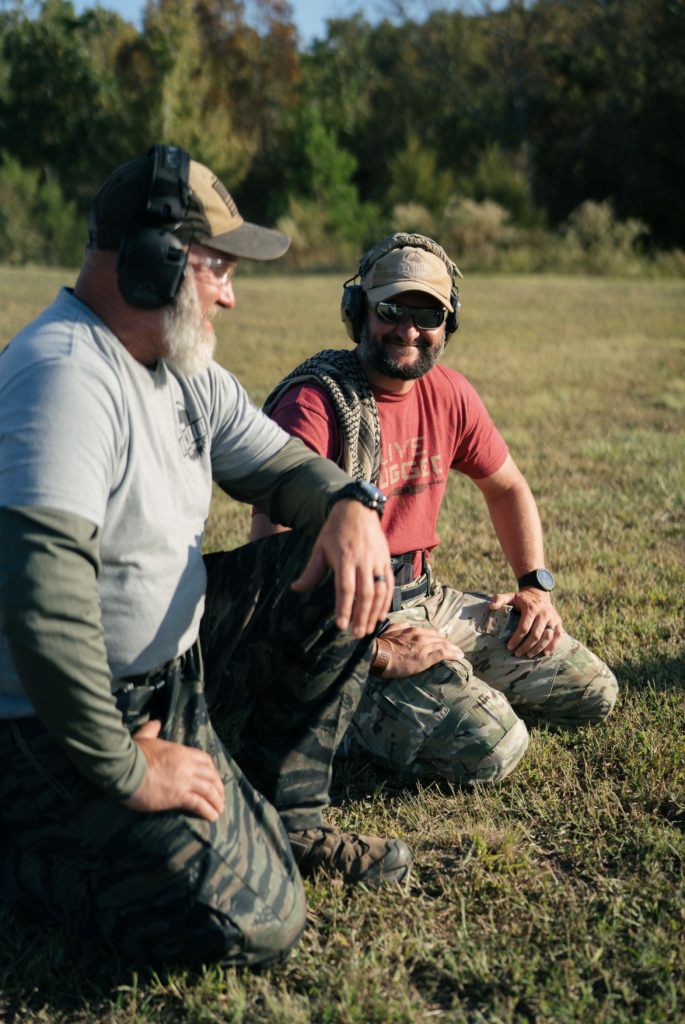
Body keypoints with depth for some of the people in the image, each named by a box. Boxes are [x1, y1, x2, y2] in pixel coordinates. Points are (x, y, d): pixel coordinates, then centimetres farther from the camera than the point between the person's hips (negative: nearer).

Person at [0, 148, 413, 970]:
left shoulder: (186, 370, 6)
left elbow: (280, 463, 15)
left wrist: (352, 506, -9)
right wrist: (125, 768, -27)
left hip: (173, 664, 9)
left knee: (344, 578, 3)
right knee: (251, 922, -19)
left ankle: (287, 817, 13)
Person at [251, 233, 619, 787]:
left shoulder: (449, 393, 5)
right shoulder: (314, 403, -19)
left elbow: (507, 487, 22)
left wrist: (536, 586, 8)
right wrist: (376, 653, -26)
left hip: (425, 598, 8)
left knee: (593, 692, 7)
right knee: (490, 746, -24)